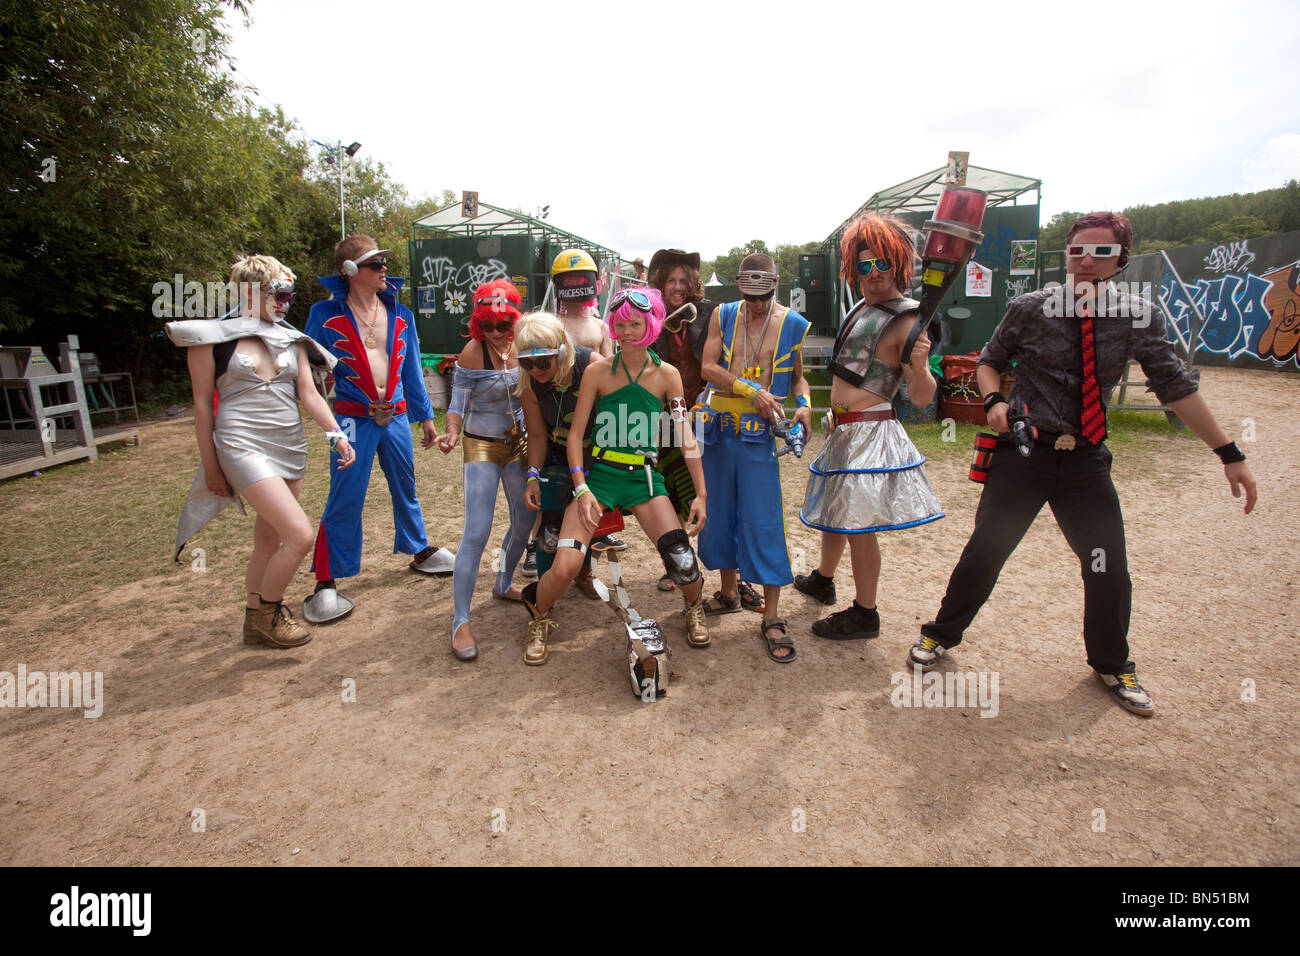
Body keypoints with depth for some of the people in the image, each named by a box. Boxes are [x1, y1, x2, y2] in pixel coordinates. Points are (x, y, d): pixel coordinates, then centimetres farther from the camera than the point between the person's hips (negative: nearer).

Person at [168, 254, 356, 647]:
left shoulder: (290, 338, 11)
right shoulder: (213, 337, -2)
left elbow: (309, 394, 5)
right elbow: (202, 403, -1)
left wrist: (336, 433, -11)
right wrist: (210, 464, -2)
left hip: (291, 448, 6)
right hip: (244, 447, -5)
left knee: (269, 542, 13)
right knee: (300, 534, -16)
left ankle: (256, 622, 30)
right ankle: (268, 613, 8)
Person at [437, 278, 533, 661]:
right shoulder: (473, 354, -15)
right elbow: (457, 407, -13)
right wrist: (452, 434, -31)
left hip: (518, 443, 6)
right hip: (483, 446, -5)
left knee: (525, 521, 14)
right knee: (477, 533, -12)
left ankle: (503, 585, 39)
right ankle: (460, 621, -3)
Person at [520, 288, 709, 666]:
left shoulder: (666, 375, 2)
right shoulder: (597, 371, -2)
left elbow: (686, 437, 2)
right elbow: (575, 434, -1)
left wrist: (700, 493, 0)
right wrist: (581, 489, -11)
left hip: (644, 478, 1)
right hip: (598, 474, -1)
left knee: (682, 559, -13)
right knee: (565, 567, -15)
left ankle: (694, 608, 25)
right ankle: (539, 619, 20)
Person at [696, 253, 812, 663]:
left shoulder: (792, 323, 3)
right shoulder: (723, 315, 6)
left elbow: (797, 375, 14)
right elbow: (708, 368, -4)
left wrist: (805, 405, -6)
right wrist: (752, 390, -15)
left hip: (759, 432, -3)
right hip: (720, 428, 3)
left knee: (763, 523, -5)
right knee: (719, 515, 12)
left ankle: (771, 618, 3)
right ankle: (729, 592, 31)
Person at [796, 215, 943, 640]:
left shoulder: (906, 320, -15)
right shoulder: (862, 307, 11)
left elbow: (922, 397, -20)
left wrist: (919, 366, -38)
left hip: (869, 434, -9)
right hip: (844, 429, 9)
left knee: (858, 523, -1)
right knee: (834, 512, 23)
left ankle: (864, 614, 14)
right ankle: (822, 580, 44)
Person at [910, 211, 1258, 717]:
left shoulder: (1138, 316, 1)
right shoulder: (1029, 309, -4)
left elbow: (1176, 386, 6)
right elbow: (989, 361, 9)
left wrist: (1230, 453, 7)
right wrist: (994, 400, -12)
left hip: (1086, 460, 2)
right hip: (1024, 450, -2)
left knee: (1109, 569, 7)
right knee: (985, 552, -1)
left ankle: (1112, 666, 34)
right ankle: (941, 634, 23)